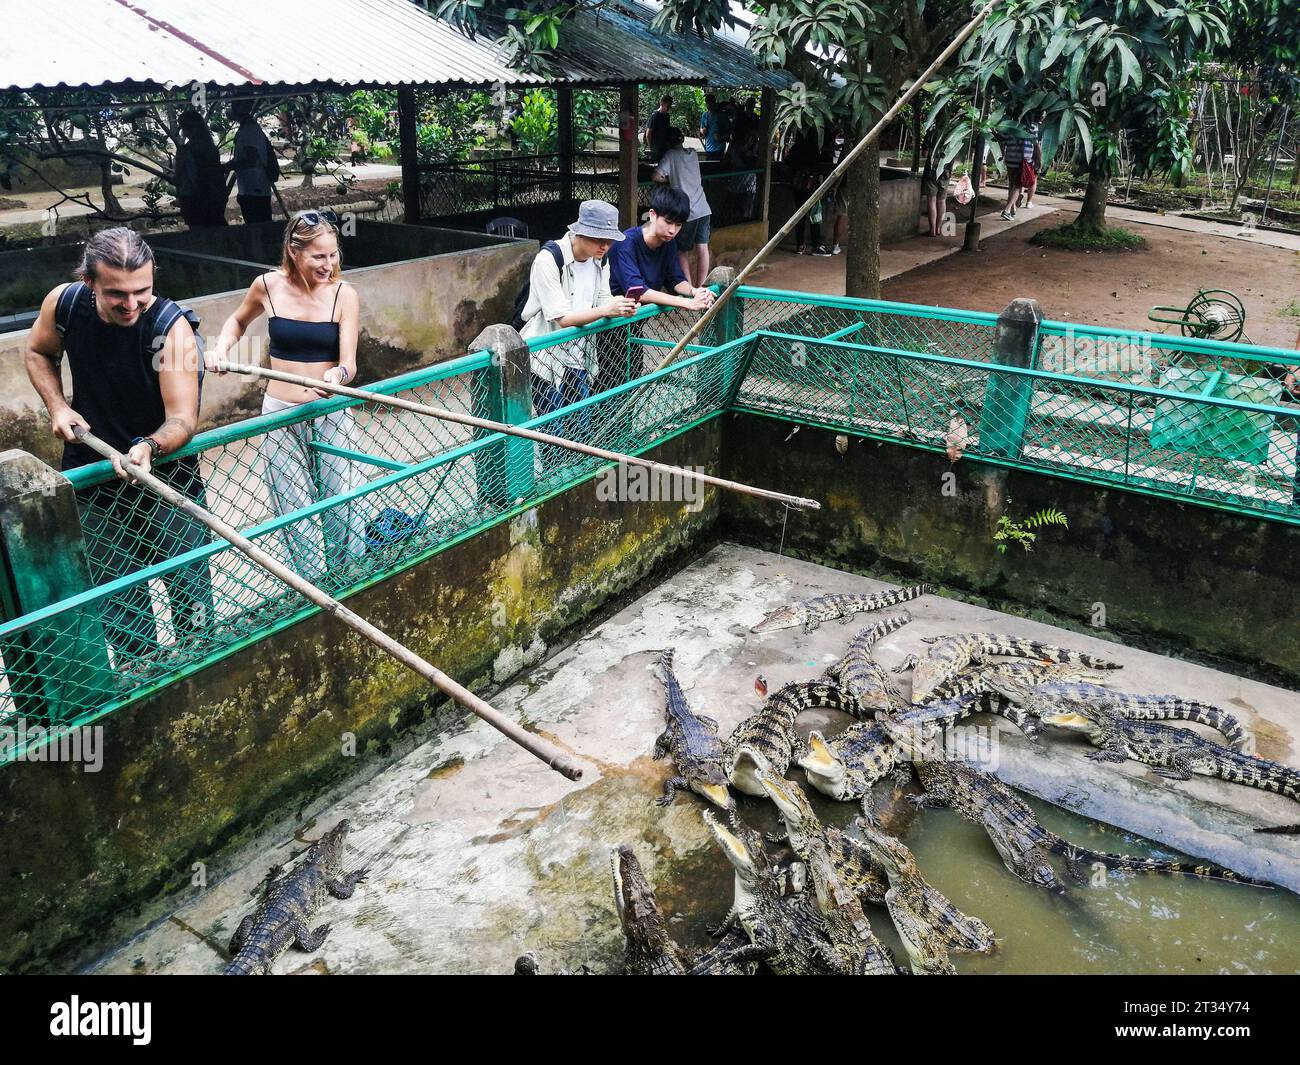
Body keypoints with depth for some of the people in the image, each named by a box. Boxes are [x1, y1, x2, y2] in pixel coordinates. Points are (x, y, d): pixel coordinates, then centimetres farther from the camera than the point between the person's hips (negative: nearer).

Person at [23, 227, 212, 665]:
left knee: (187, 578, 6)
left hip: (165, 470, -3)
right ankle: (136, 662, 34)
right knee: (114, 588, 14)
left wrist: (148, 447, -46)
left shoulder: (172, 326, -24)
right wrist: (57, 405, -6)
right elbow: (38, 352, 11)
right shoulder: (63, 303, -12)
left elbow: (183, 419, -26)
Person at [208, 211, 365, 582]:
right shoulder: (268, 286, -3)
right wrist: (221, 347, 0)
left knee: (344, 507, -1)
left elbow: (348, 363, -14)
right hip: (281, 414, 1)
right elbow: (238, 320, 20)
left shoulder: (343, 294, -7)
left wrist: (338, 375, -37)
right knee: (295, 512, 3)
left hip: (331, 414, -1)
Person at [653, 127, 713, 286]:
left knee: (682, 252, 6)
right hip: (703, 209, 5)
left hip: (686, 213, -5)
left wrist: (669, 180, 0)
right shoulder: (693, 153, 10)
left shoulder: (670, 155, -6)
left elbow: (657, 176, -16)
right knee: (702, 249, 5)